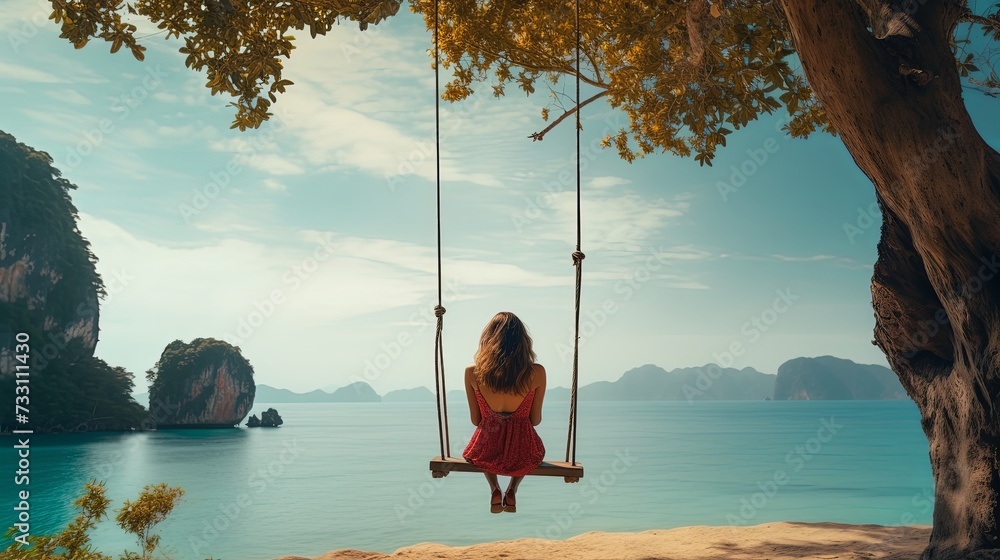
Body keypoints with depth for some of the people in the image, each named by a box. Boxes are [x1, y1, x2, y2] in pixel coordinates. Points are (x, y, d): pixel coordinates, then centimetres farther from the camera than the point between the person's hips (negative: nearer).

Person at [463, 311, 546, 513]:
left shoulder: (472, 372, -12)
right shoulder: (537, 373, -14)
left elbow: (475, 420, -1)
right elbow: (535, 419, -1)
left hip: (485, 455, 0)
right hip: (523, 457, 0)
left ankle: (495, 491, 26)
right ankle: (511, 492, 31)